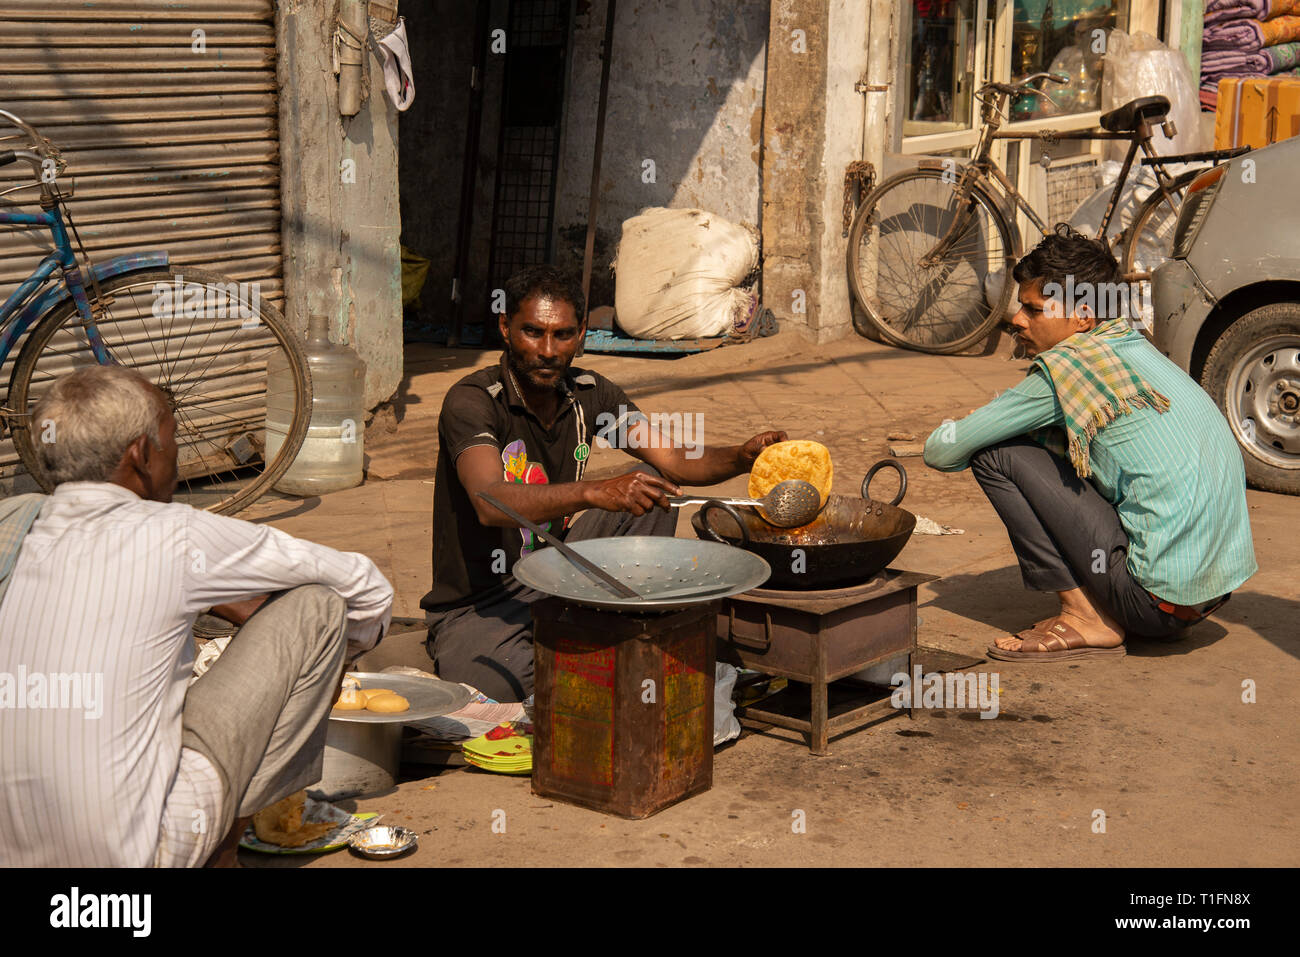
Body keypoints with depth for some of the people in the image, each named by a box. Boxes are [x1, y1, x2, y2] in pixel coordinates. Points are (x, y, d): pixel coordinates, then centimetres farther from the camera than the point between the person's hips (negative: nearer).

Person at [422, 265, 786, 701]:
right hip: (475, 610, -6)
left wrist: (741, 457, -23)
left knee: (650, 490, -6)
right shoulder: (471, 401, -21)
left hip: (554, 575, 6)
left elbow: (675, 461, -2)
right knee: (490, 691, -37)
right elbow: (490, 503, -38)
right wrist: (595, 492, -52)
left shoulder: (590, 394, -1)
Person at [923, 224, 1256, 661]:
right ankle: (1104, 609, 14)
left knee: (996, 455, -5)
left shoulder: (1070, 364, -12)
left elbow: (941, 451, -6)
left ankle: (1088, 621, -4)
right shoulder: (1136, 347, 14)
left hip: (1159, 598, -9)